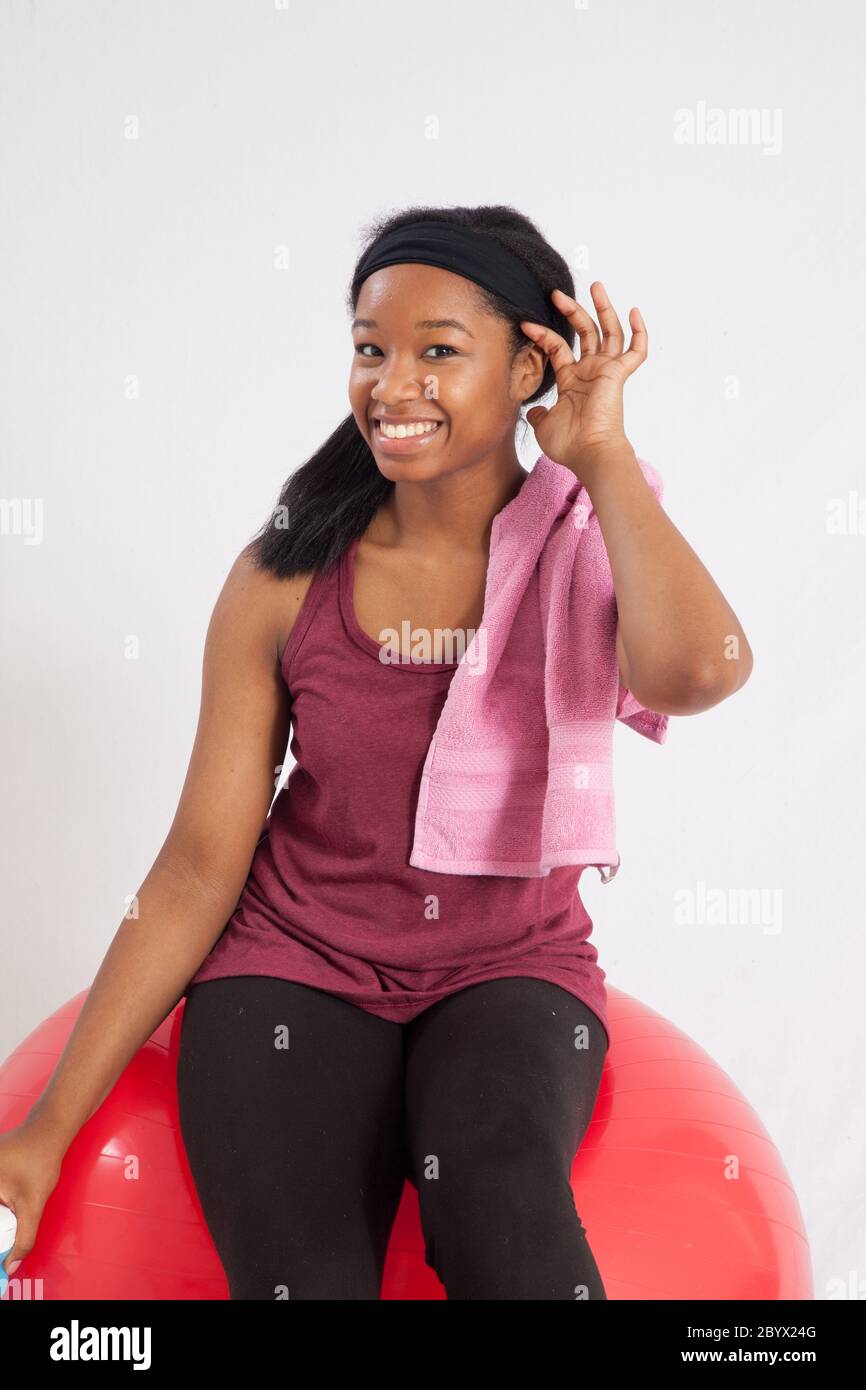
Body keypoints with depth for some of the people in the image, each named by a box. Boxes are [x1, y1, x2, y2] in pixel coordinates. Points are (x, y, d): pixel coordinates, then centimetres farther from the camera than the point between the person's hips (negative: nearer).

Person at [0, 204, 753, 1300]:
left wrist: (601, 453, -16)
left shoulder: (585, 555, -5)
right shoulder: (284, 581, -3)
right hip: (295, 968, 1)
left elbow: (698, 671, -30)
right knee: (301, 1271, -26)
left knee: (495, 1194, -32)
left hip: (512, 974, 0)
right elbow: (200, 864, -2)